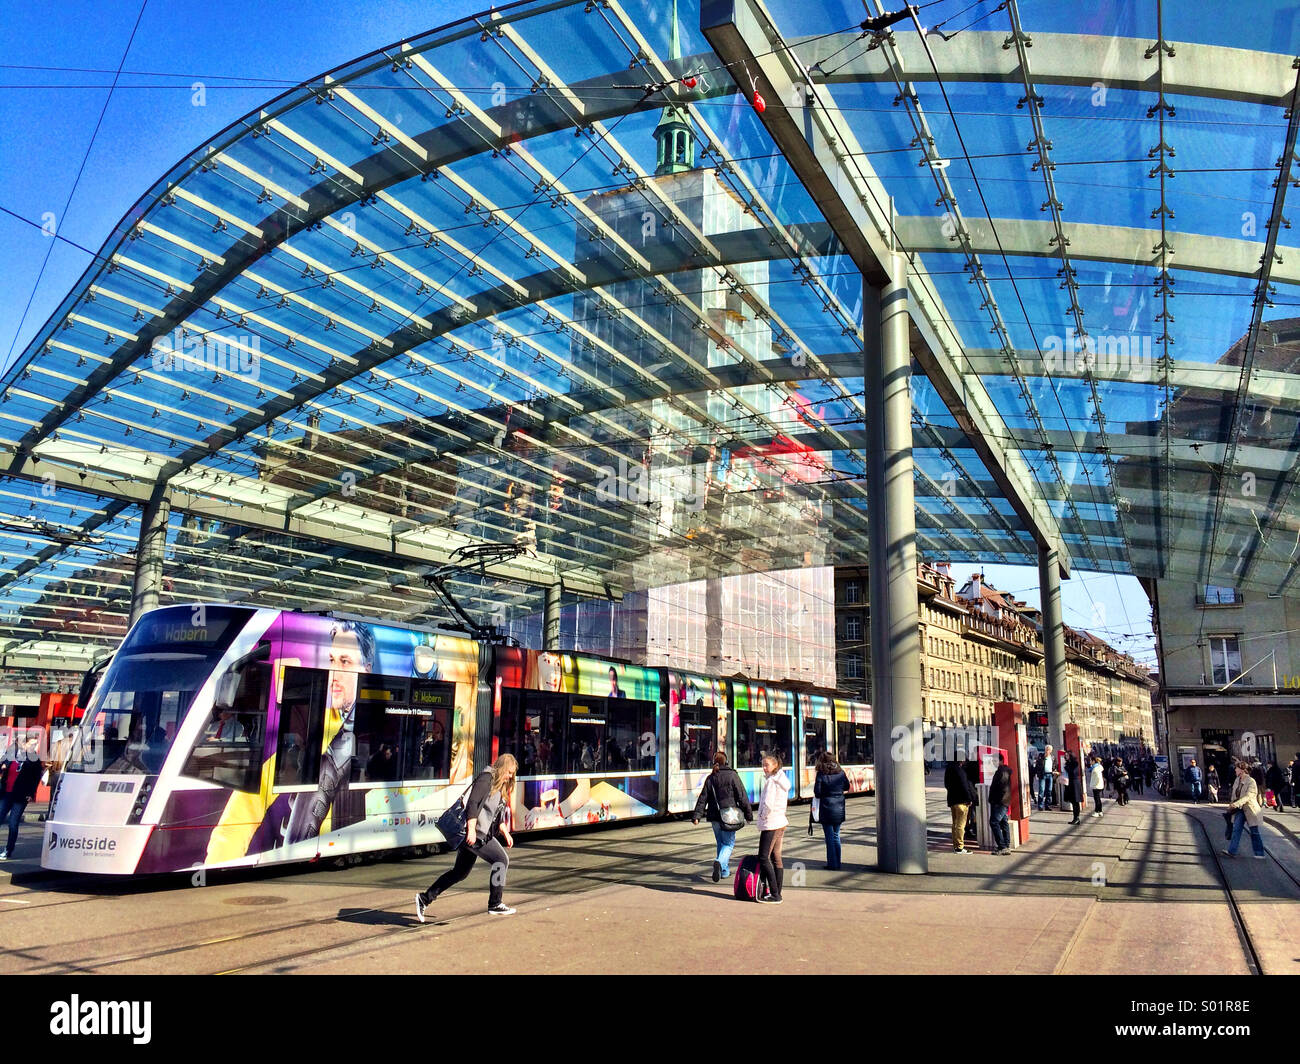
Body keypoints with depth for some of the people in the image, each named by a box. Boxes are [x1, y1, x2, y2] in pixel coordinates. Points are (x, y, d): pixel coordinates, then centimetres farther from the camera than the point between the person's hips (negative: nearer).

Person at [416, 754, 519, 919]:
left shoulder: (501, 787, 20)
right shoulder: (486, 778, -10)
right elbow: (473, 803, -20)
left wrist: (505, 833, 16)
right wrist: (471, 830, -26)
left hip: (482, 834, 10)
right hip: (474, 833, -10)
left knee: (460, 871, 15)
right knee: (501, 860, -10)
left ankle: (424, 898, 24)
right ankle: (495, 905, -2)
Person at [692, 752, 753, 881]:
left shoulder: (710, 778, 5)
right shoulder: (732, 775, -6)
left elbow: (703, 798, 2)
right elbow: (742, 796, -6)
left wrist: (696, 816, 2)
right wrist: (748, 814, 0)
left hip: (714, 816, 4)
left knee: (720, 843, 17)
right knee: (729, 843, 2)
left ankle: (724, 870, 20)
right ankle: (720, 862, -23)